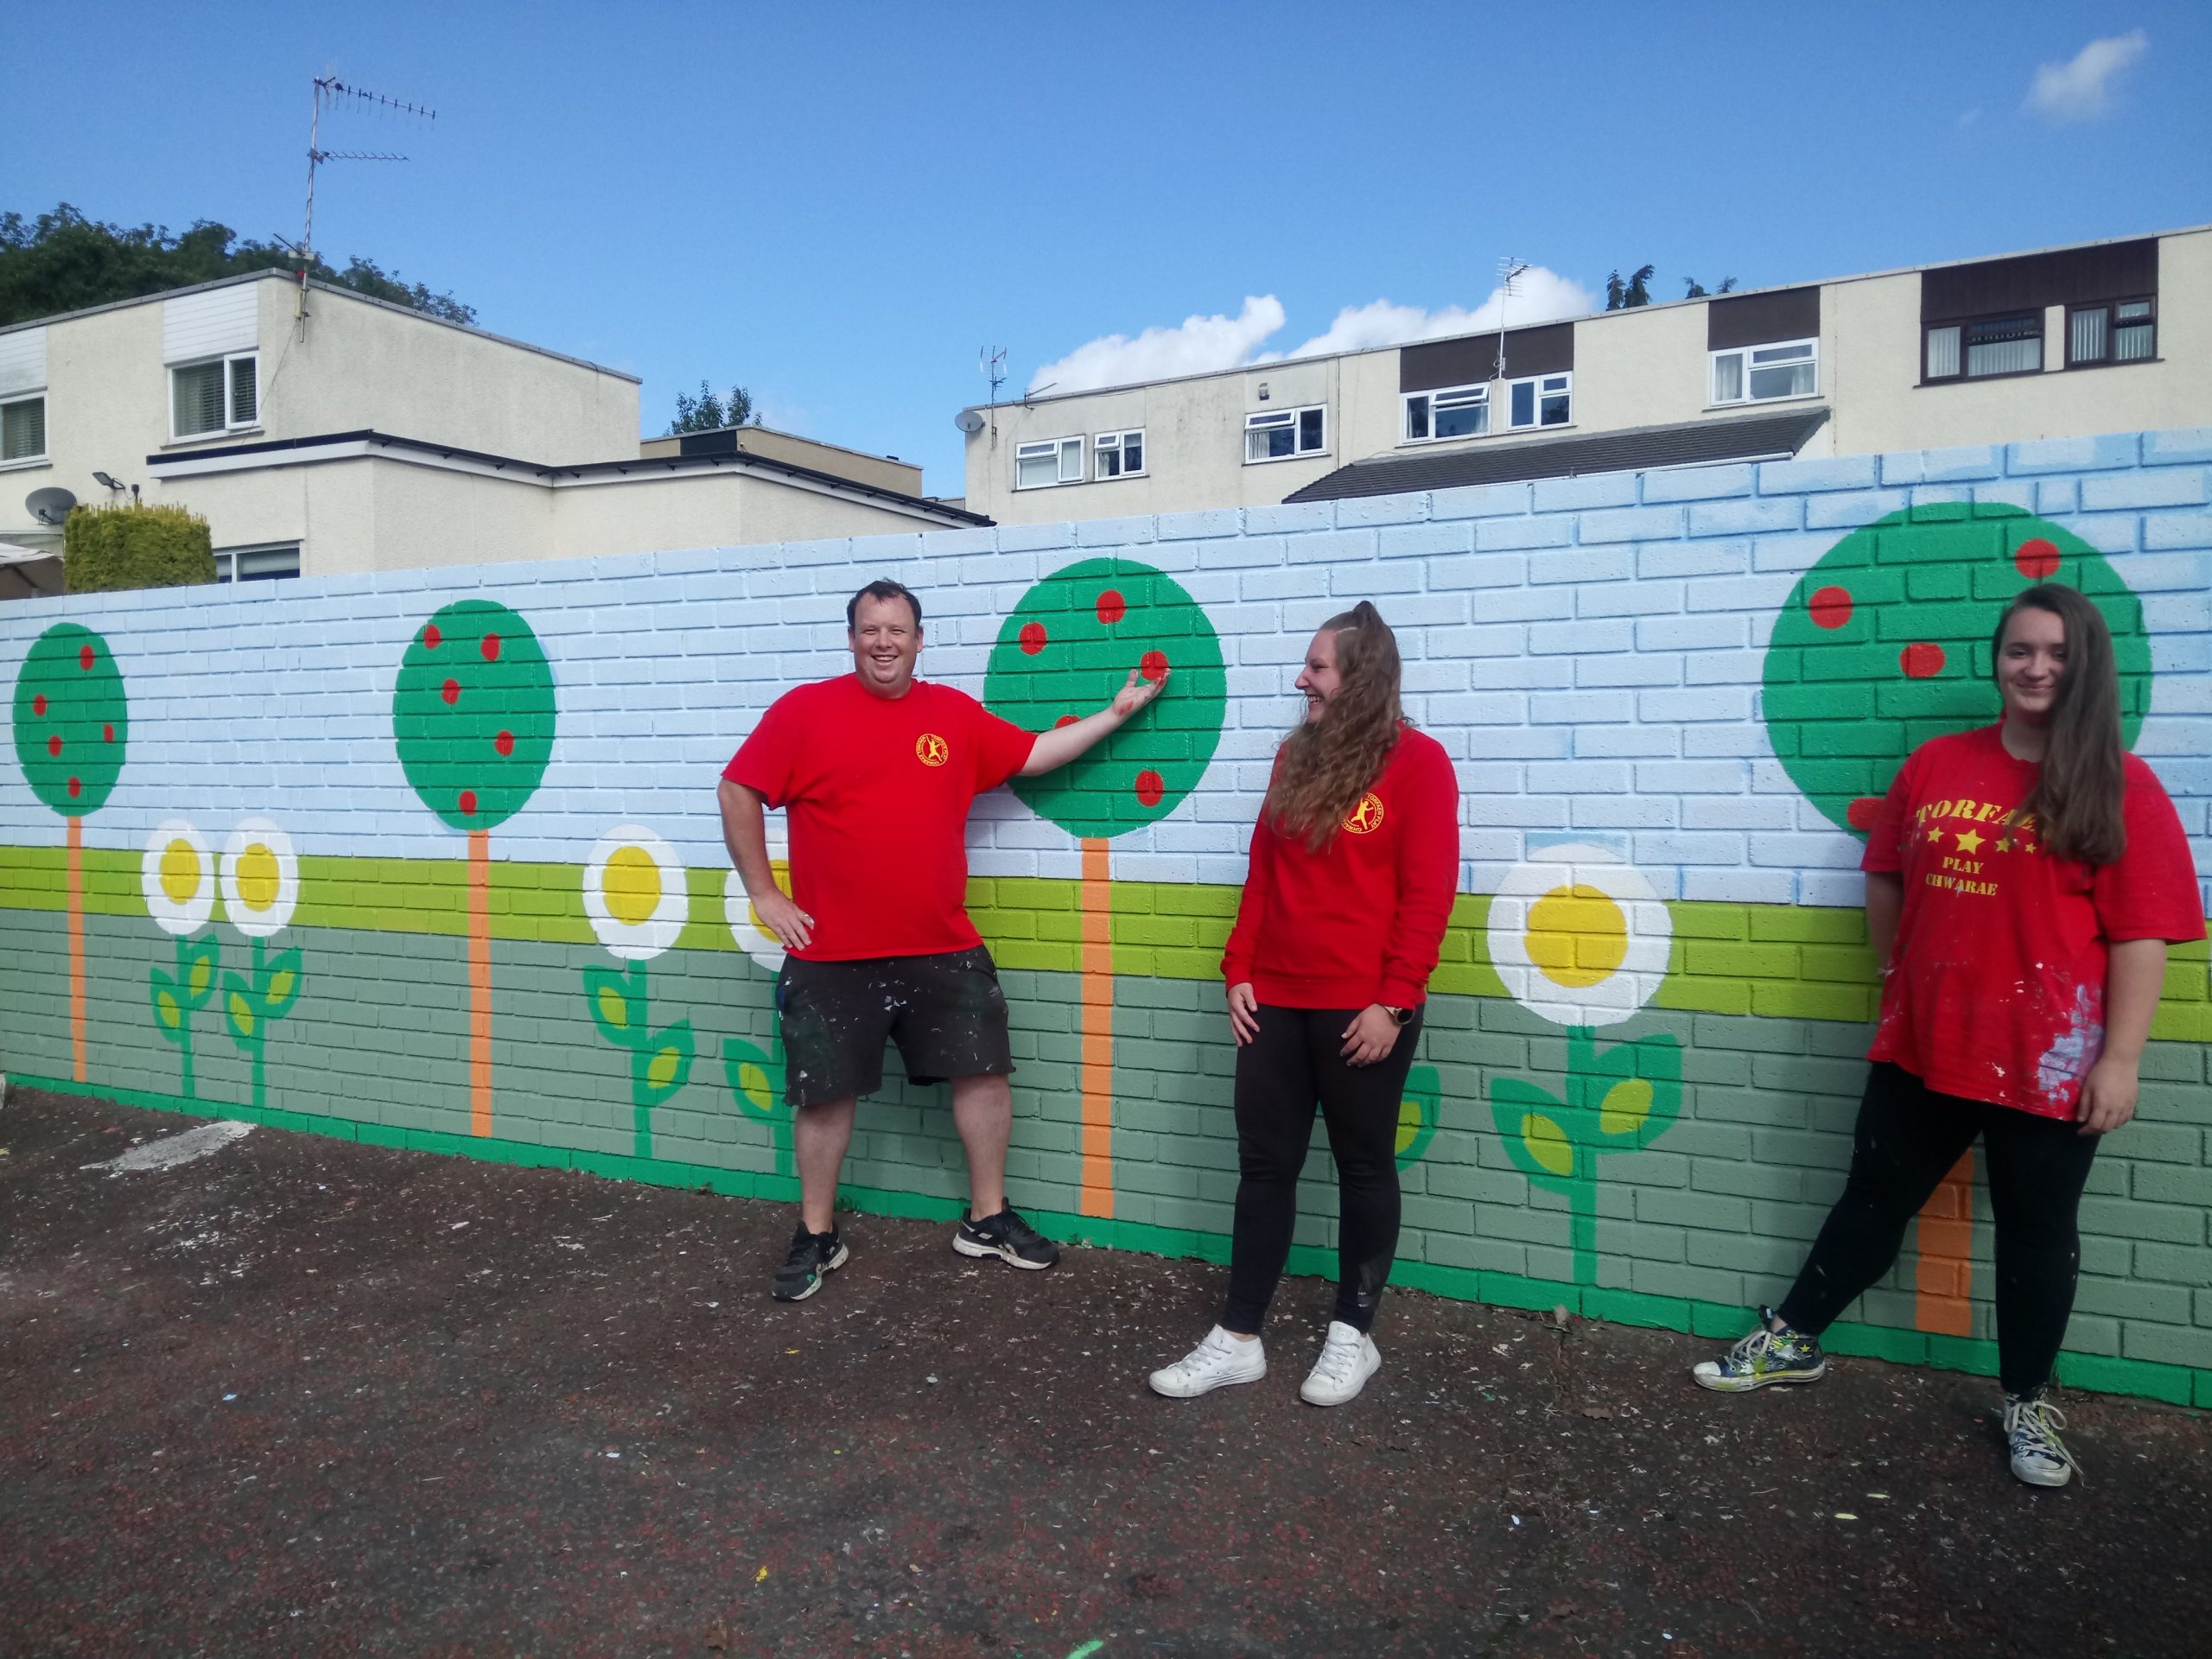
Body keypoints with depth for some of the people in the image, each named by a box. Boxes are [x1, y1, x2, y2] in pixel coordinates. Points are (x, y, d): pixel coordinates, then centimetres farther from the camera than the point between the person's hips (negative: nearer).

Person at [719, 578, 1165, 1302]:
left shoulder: (956, 714, 4)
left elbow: (1035, 754, 14)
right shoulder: (804, 709, -6)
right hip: (832, 955, -3)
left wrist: (1116, 712, 10)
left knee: (984, 1070, 8)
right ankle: (816, 1236, 25)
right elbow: (736, 792, -3)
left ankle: (987, 1219, 25)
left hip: (943, 950, 3)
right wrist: (764, 894, -5)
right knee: (826, 1095, 7)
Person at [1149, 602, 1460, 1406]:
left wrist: (1394, 999, -14)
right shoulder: (1297, 757, 11)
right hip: (1275, 1001, 6)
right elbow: (1262, 874, 13)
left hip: (1363, 1009, -5)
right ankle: (1238, 1339, 17)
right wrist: (1238, 972, 6)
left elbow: (1428, 895, -10)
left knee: (1363, 1168, 9)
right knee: (1263, 1166, 8)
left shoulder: (1417, 761, -7)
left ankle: (1351, 1335, 23)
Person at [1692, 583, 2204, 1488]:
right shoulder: (1934, 765, 3)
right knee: (1873, 1202, 15)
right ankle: (1789, 1343, 30)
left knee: (2035, 1232, 12)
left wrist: (2120, 1058, -12)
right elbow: (1885, 881, 13)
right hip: (1922, 1046, 3)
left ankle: (2026, 1404, 31)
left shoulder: (2122, 787, -7)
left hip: (2049, 1064, -3)